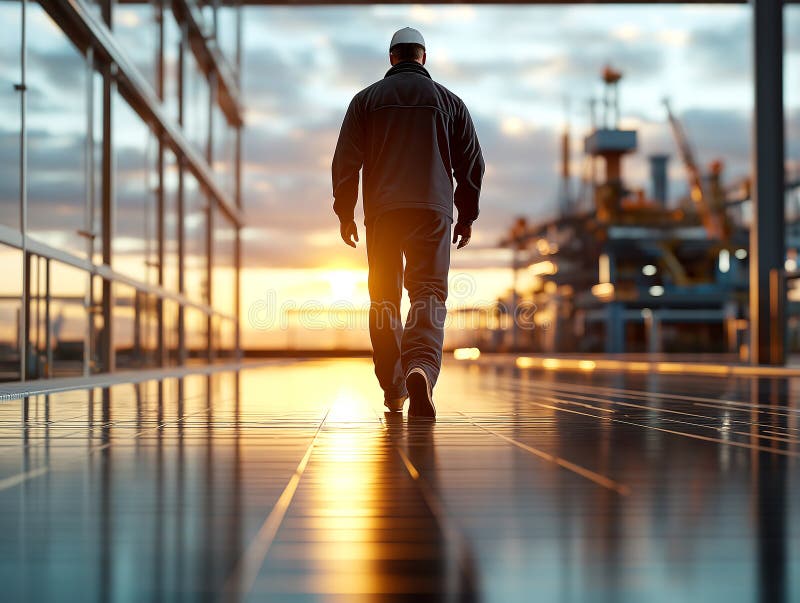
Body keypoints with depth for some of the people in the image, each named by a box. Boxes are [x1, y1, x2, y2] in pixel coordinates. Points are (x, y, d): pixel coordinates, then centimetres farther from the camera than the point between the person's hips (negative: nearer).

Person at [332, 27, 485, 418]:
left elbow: (346, 158, 4)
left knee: (384, 300, 9)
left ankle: (393, 391, 11)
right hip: (433, 210, -1)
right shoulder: (448, 100, 12)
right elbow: (471, 163, 11)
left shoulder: (367, 99, 11)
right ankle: (421, 368, -35)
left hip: (382, 211, 1)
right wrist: (467, 216, 17)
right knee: (429, 295, -8)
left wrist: (345, 212, 9)